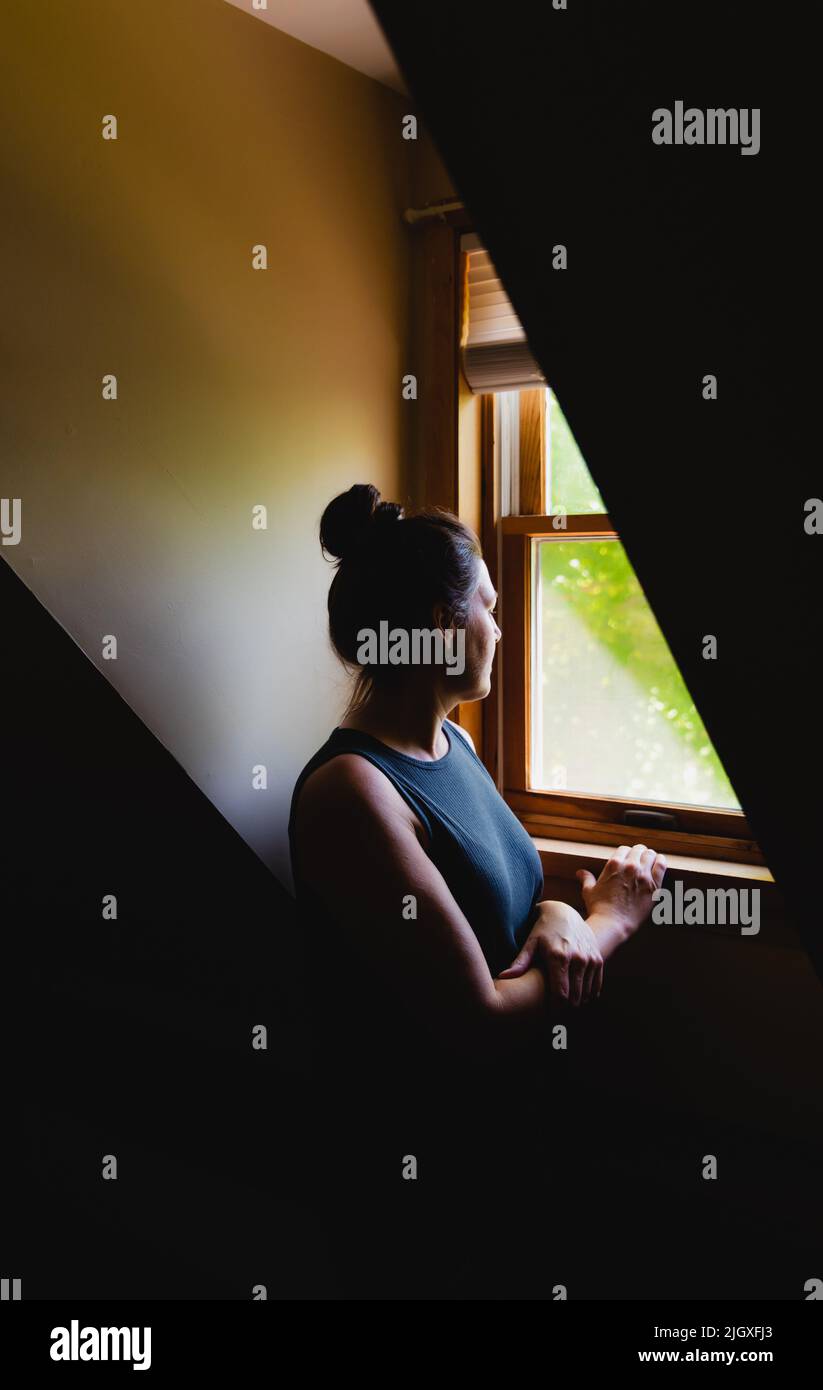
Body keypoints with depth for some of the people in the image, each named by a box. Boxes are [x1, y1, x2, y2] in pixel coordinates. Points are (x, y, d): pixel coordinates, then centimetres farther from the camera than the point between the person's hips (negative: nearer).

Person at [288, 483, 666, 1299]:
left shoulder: (451, 741, 1)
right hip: (406, 1170, -8)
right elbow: (482, 1025, -27)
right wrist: (609, 921, -12)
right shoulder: (350, 789, -27)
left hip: (493, 1126, 8)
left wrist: (556, 915, -14)